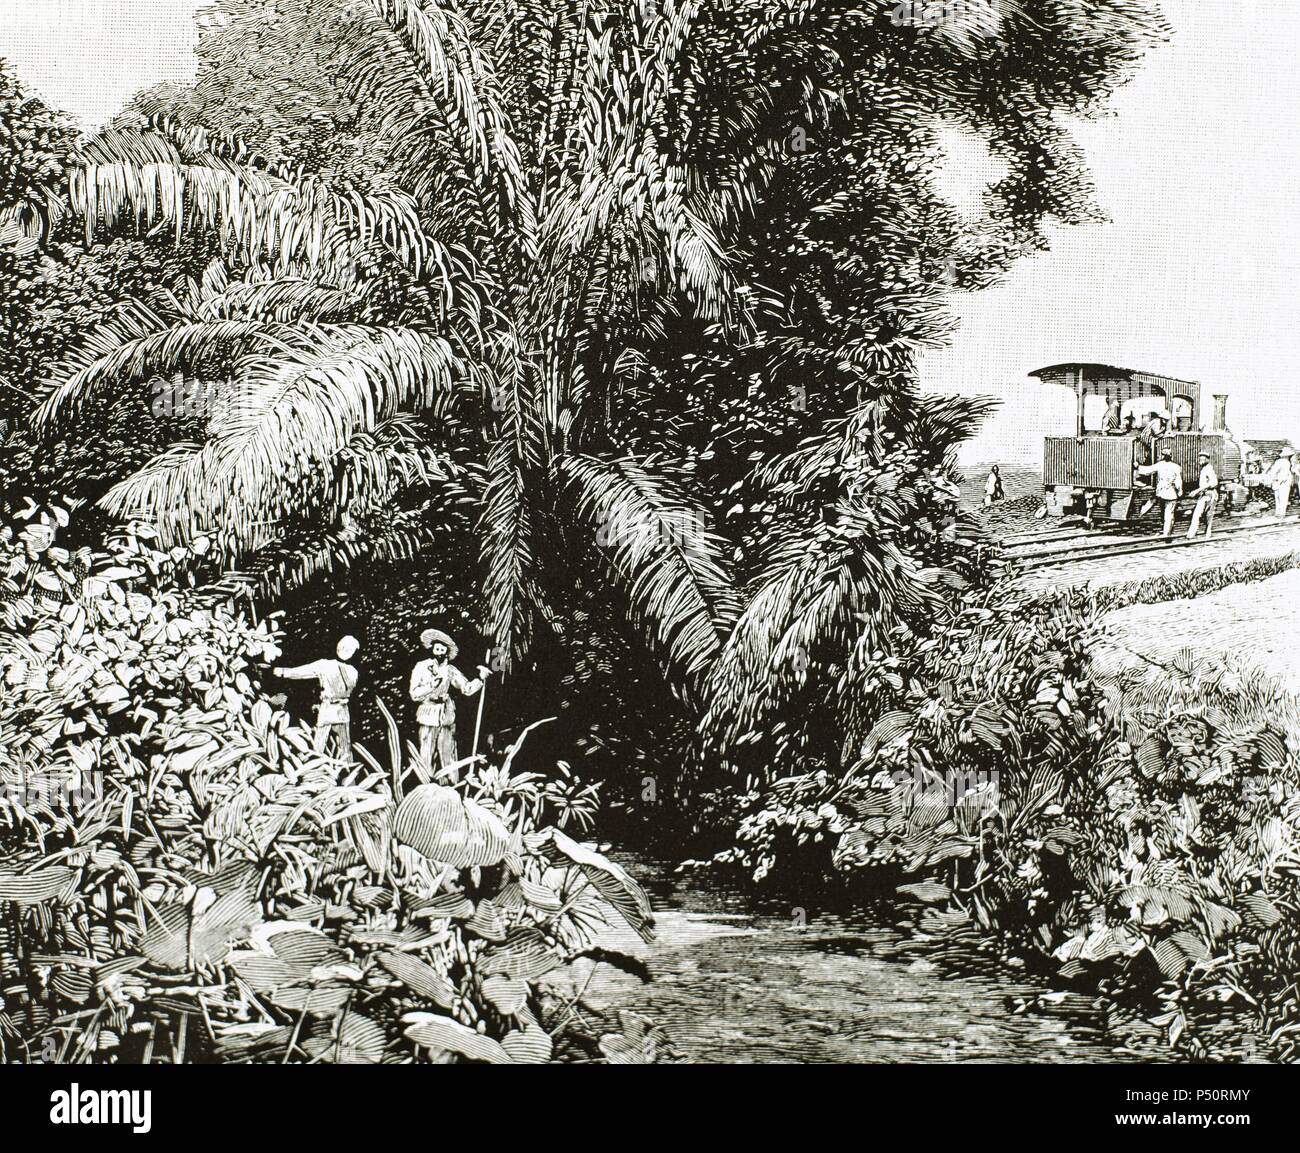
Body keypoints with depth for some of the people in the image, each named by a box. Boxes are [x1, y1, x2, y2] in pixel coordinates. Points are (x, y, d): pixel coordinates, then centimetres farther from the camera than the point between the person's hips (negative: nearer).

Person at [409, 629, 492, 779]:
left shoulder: (450, 670, 6)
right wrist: (435, 681, -18)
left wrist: (480, 678, -13)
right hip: (428, 718, -2)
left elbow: (467, 689, 2)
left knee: (448, 757, 4)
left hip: (447, 718, 2)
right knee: (426, 759, -3)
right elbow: (414, 695, -10)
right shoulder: (421, 668, -2)